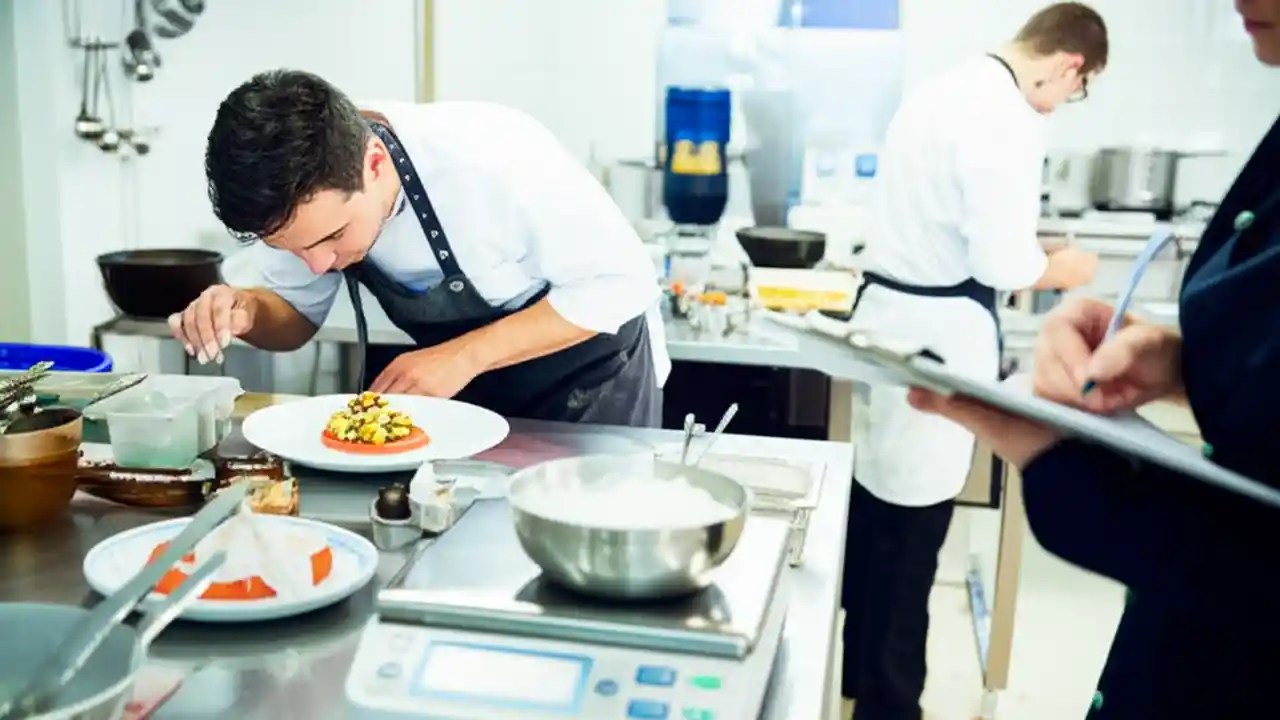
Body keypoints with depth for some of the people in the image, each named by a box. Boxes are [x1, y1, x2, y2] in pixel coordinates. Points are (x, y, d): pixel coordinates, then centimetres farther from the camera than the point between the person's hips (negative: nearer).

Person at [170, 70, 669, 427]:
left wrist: (466, 356, -32)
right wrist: (247, 313, -26)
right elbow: (296, 312, -3)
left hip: (585, 374, -4)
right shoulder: (308, 195, -18)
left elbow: (619, 282, -26)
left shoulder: (494, 159, -35)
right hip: (464, 386, 4)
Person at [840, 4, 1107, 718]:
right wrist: (1064, 270, 0)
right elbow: (1002, 262, -20)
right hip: (936, 332, -9)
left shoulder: (941, 91, 12)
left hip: (890, 311, 9)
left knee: (877, 510, 18)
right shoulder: (1005, 117, -17)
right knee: (912, 532, 2)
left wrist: (1031, 251, 20)